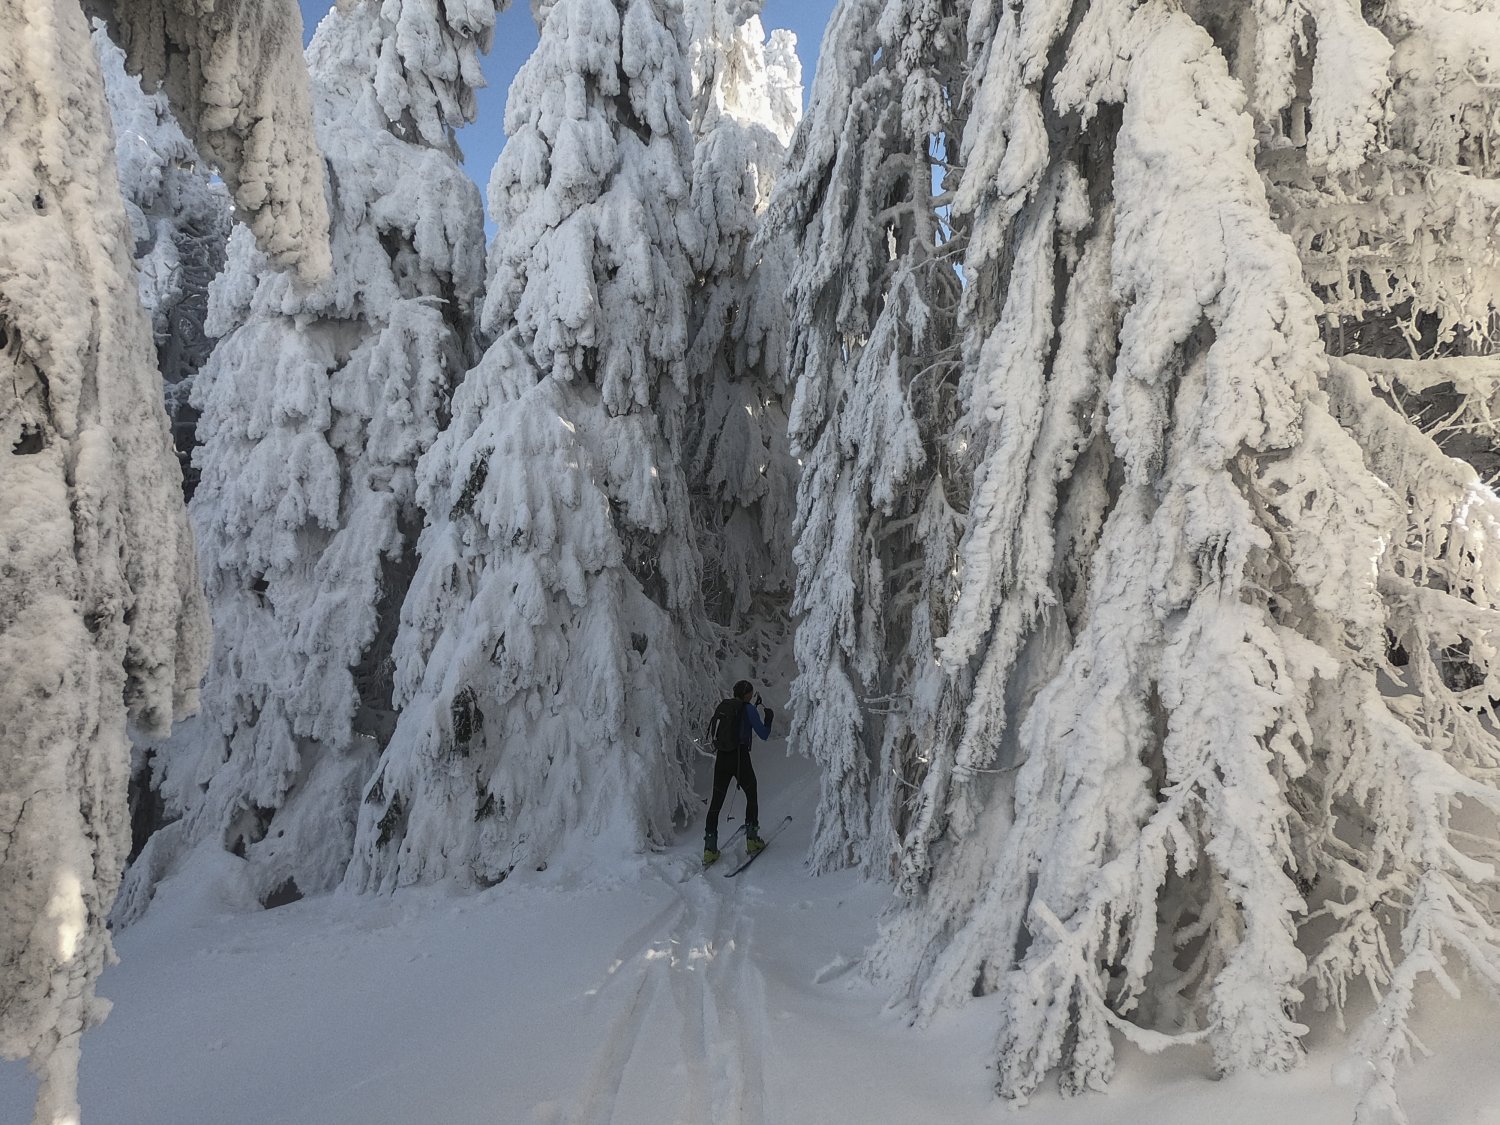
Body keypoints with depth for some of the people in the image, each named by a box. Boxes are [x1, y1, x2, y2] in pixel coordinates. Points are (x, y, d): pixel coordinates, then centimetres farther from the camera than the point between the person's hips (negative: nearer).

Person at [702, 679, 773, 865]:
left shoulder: (721, 707, 10)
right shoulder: (748, 709, -6)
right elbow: (763, 734, -6)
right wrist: (769, 718, 15)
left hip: (721, 758, 4)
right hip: (740, 758, -4)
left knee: (716, 801, 8)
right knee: (751, 796, 19)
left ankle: (710, 848, 4)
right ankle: (752, 839, 18)